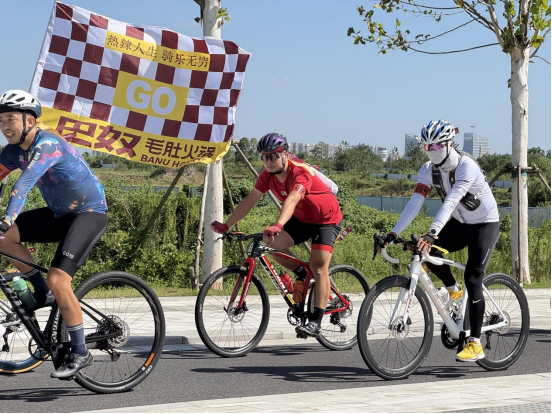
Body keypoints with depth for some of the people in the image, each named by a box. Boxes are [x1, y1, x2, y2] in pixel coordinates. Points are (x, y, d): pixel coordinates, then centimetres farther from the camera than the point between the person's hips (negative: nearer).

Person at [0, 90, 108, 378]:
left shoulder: (48, 144, -24)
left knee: (58, 279, -22)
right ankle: (42, 292, 7)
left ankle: (80, 353, -10)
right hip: (59, 214, 8)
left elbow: (26, 181, -38)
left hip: (90, 213, -8)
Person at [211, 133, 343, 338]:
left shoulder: (301, 172, -32)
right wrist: (226, 225, -16)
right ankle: (300, 272, 10)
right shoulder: (268, 175, -10)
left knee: (319, 267, -19)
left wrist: (278, 226, -65)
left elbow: (292, 199, -49)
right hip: (302, 219, 7)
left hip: (327, 219, -7)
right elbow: (250, 200, -9)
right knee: (273, 244, -16)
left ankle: (315, 322, -19)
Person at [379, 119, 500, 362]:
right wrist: (394, 233, -26)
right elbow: (415, 202, -16)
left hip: (485, 224, -6)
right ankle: (454, 290, 8)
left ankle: (475, 344, -11)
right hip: (459, 223, 6)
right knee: (430, 253, -21)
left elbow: (450, 201, -40)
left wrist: (432, 233, -51)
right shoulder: (429, 169, -9)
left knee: (473, 278, -16)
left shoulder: (466, 166, -28)